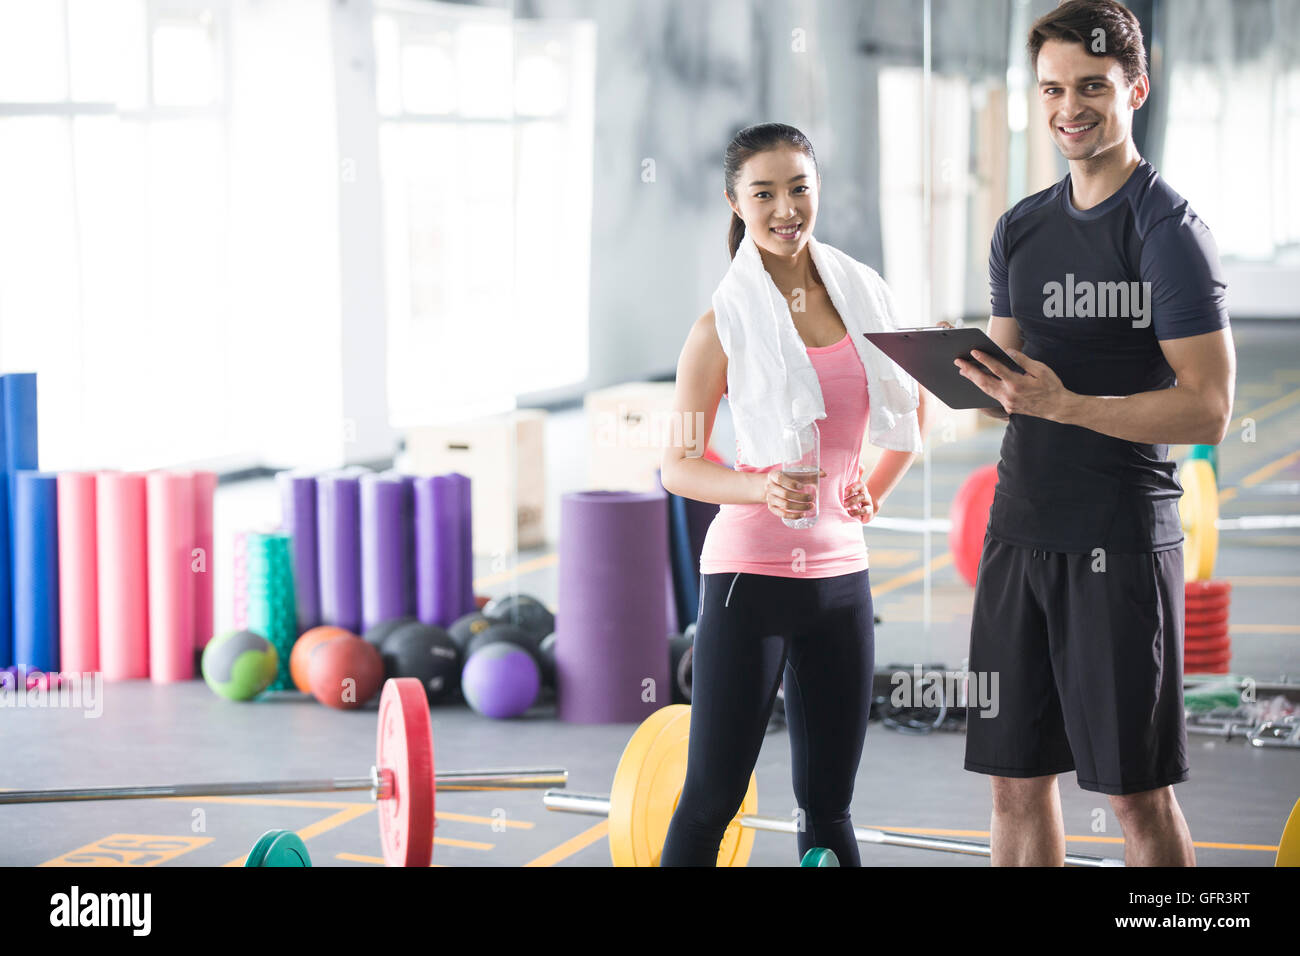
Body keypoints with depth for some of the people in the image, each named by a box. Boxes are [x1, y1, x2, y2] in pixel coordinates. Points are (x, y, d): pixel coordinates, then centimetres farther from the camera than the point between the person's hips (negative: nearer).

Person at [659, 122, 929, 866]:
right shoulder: (724, 324, -7)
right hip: (750, 573, -4)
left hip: (842, 573, 4)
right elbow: (678, 466, -6)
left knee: (828, 807, 12)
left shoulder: (865, 296, 4)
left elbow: (914, 410, 20)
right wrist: (761, 490, -22)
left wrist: (876, 491, 6)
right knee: (712, 799, -1)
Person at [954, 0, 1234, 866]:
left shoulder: (1168, 229, -7)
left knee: (1137, 790, 0)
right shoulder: (1021, 229, 13)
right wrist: (974, 383, -4)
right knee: (1018, 783, 9)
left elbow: (1207, 410, -13)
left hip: (1123, 537, -6)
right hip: (1021, 527, 6)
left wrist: (1063, 404, -23)